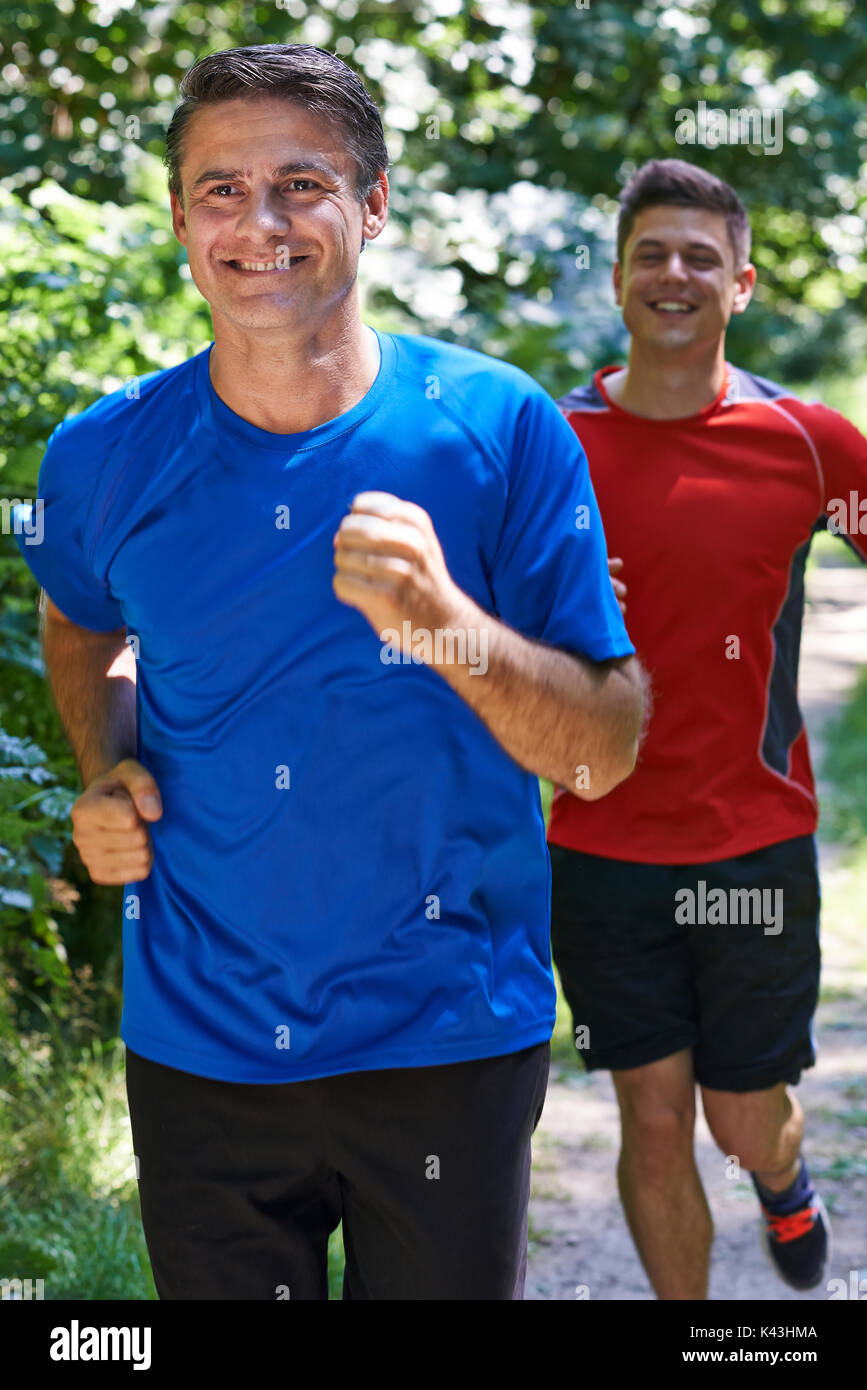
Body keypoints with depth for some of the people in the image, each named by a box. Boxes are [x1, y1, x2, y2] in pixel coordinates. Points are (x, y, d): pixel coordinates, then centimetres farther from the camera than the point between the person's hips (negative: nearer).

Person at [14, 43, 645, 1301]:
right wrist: (104, 772, 0)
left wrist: (450, 622, -29)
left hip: (447, 1040, -2)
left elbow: (605, 753, -12)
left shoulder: (501, 430, -11)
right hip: (195, 1042, 2)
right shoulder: (107, 457, -4)